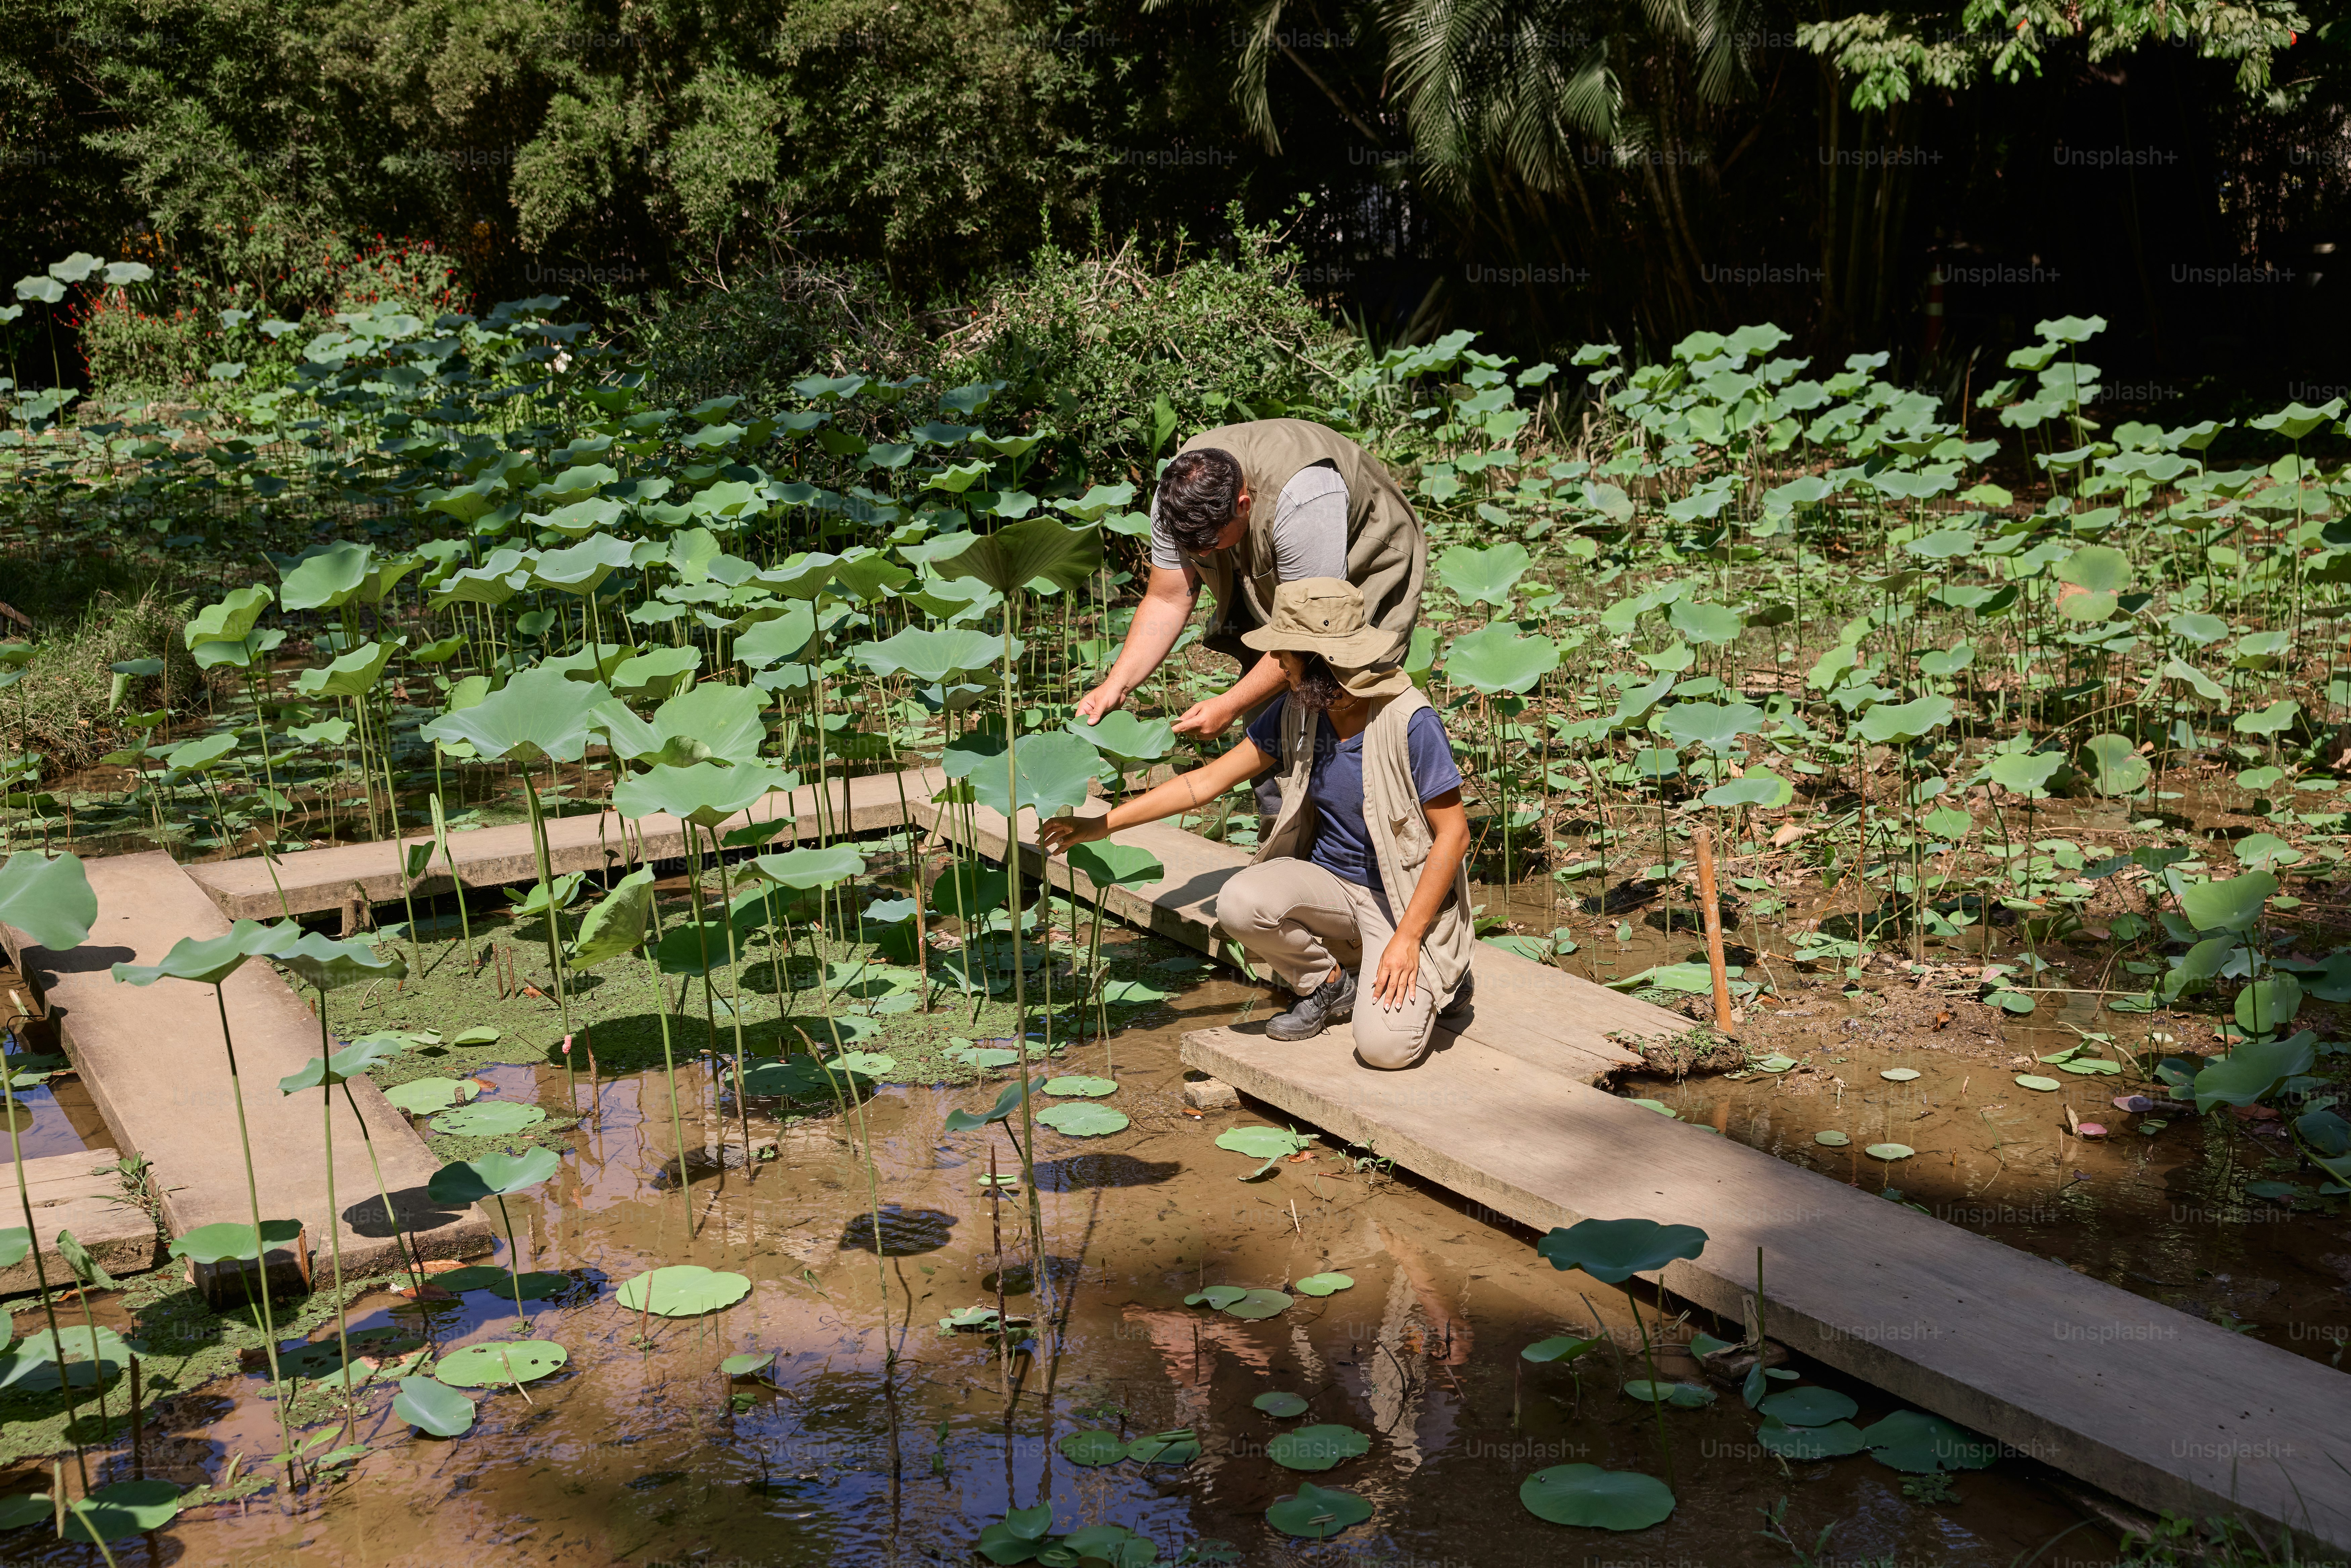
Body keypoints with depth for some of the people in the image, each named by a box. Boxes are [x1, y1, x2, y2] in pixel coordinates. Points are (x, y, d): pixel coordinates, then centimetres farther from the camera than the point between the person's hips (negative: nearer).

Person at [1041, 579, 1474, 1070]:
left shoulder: (1410, 722, -21)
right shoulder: (1296, 712, -4)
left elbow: (1454, 833, -16)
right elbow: (1208, 781, 1)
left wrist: (1407, 938, -21)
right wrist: (1102, 824, -3)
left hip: (1406, 897, -5)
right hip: (1329, 879, 5)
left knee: (1385, 1047, -26)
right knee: (1239, 903, -27)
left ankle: (1437, 977, 9)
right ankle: (1329, 986, 2)